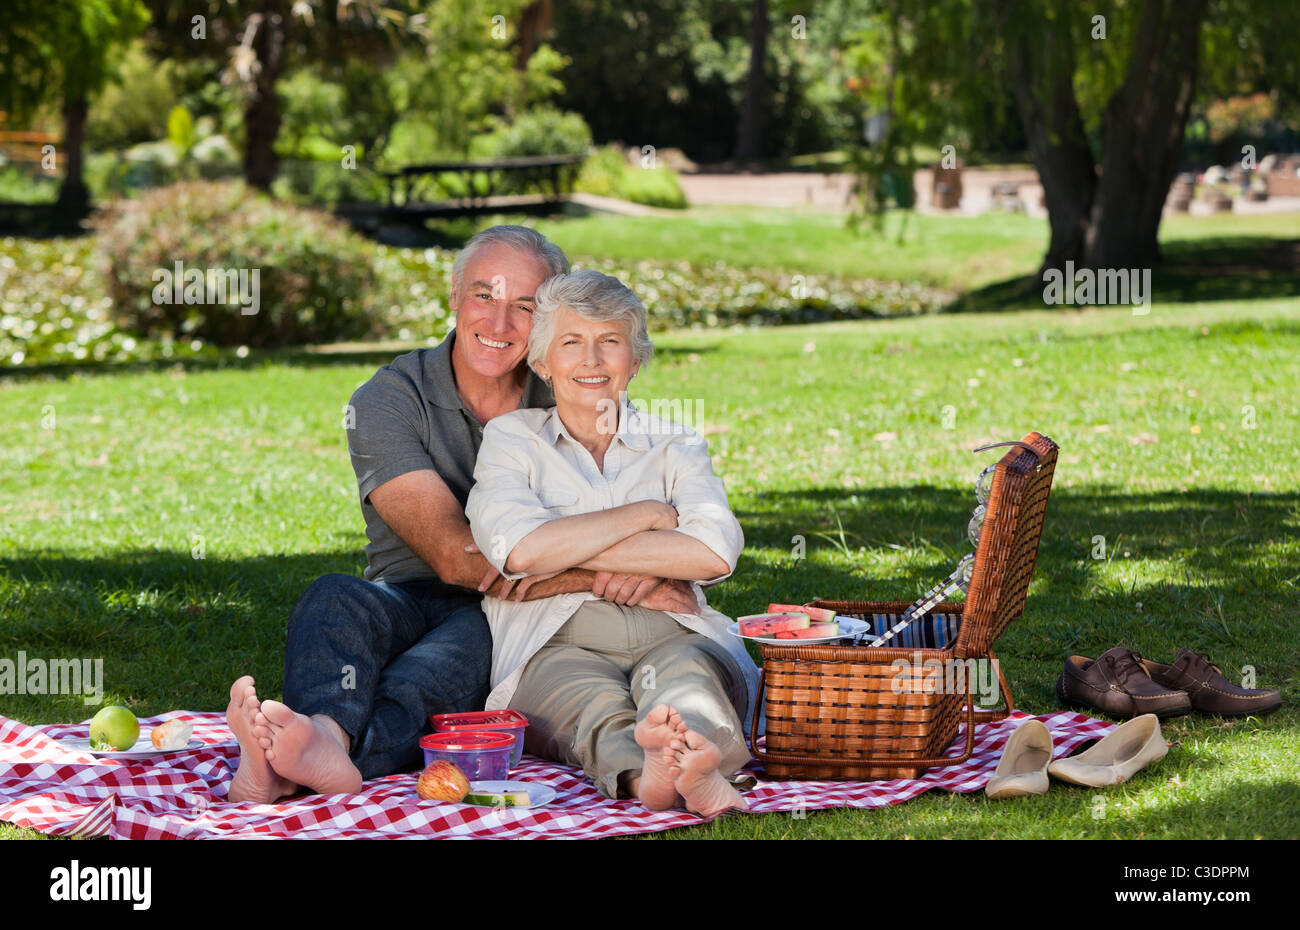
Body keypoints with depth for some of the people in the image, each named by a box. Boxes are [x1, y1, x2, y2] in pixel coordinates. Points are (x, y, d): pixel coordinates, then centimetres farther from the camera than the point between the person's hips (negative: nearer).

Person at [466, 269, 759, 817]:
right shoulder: (512, 438, 16)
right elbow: (517, 549, -6)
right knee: (589, 698, -37)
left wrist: (566, 550, -4)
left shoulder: (673, 445, 21)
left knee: (682, 670, -36)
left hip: (672, 635, 1)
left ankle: (694, 754, -71)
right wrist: (647, 514, 0)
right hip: (559, 648, -1)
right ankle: (642, 769, -72)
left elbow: (715, 554, -2)